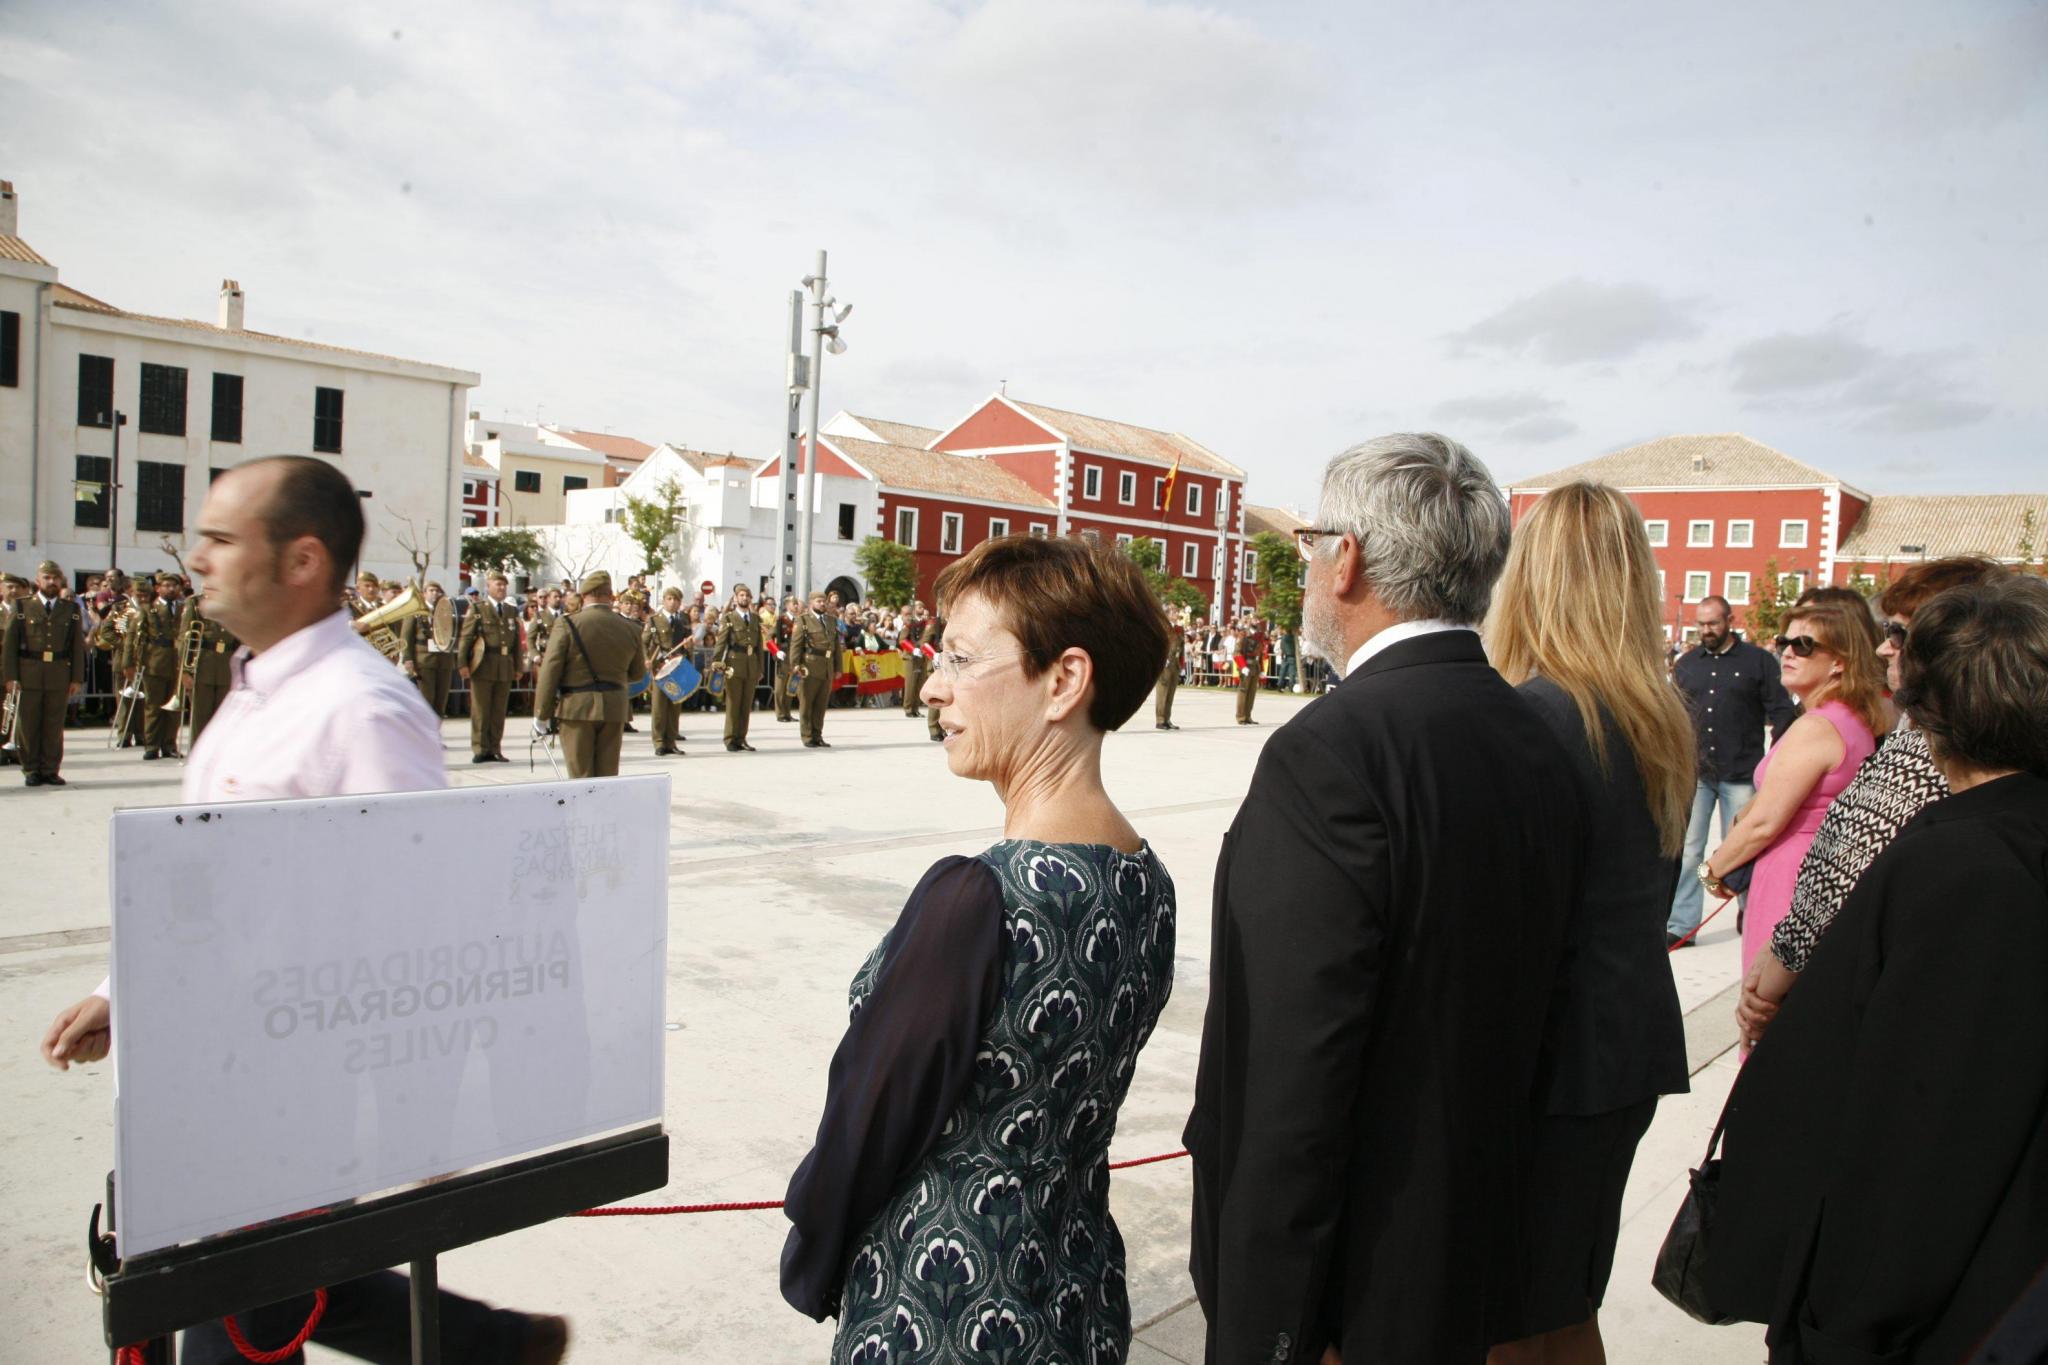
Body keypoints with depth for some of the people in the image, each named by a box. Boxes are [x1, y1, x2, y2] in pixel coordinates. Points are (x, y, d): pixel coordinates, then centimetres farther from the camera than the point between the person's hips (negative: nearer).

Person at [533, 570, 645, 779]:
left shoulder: (567, 625, -9)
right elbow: (637, 672, 13)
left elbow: (550, 673, -10)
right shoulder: (628, 628, 2)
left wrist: (541, 713, -4)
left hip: (576, 707, -3)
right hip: (614, 709, 3)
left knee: (580, 775, 2)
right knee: (608, 775, 9)